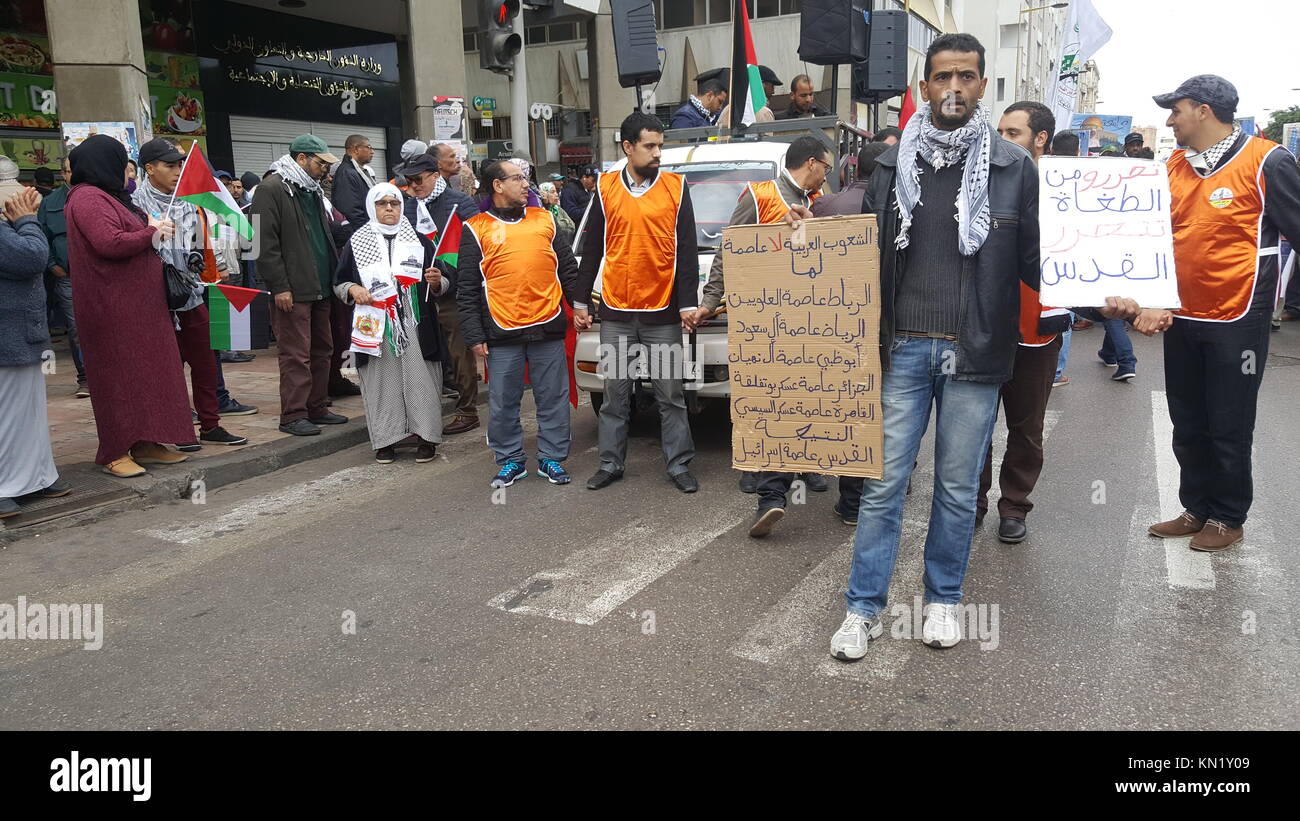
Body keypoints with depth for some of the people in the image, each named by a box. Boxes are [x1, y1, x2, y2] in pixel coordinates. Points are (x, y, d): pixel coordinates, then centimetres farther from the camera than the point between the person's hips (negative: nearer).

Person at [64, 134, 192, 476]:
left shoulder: (107, 197, 19)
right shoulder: (87, 199, -13)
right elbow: (110, 243, -24)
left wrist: (151, 227, 6)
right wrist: (152, 232, -12)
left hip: (137, 304, 10)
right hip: (112, 306, -10)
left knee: (146, 371, 10)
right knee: (119, 374, -5)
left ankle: (144, 443, 17)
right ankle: (115, 453, 3)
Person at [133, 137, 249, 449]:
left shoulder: (189, 202, 11)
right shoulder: (137, 204, -7)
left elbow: (206, 241, 19)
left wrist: (217, 268, 11)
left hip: (193, 294, 6)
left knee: (204, 361, 9)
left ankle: (210, 425, 19)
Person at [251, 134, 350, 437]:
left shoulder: (313, 190, 19)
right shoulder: (271, 189, -8)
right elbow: (266, 242, -15)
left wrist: (334, 276, 16)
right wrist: (279, 286, -19)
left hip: (320, 287, 9)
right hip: (293, 290, -9)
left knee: (322, 350, 12)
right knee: (296, 354, -6)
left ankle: (316, 408, 21)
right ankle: (293, 415, 0)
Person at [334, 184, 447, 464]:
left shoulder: (419, 241, 12)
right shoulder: (356, 242, 10)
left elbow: (442, 286, 15)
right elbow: (339, 283, 13)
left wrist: (437, 281, -9)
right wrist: (352, 289, -9)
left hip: (415, 325, 0)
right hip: (375, 327, 0)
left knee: (420, 380, -3)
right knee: (381, 382, 0)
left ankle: (426, 437, 5)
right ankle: (384, 440, 8)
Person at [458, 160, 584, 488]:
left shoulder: (545, 219, 13)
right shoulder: (476, 228, 5)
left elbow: (568, 269, 17)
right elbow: (467, 288, 3)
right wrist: (474, 335, -3)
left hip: (548, 326, 2)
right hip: (502, 332, -2)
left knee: (554, 399, 6)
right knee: (503, 403, 6)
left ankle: (551, 458, 20)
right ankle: (511, 460, 21)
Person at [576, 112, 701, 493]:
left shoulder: (676, 187, 1)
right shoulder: (606, 188, 5)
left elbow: (687, 251, 1)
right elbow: (592, 249, 10)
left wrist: (688, 303, -5)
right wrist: (580, 301, 8)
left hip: (662, 313, -1)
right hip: (615, 312, 2)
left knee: (671, 394, 5)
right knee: (615, 393, 9)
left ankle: (679, 465, 15)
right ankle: (611, 463, 20)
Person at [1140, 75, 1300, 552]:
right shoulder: (1175, 167, 7)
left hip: (1236, 321, -6)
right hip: (1181, 320, 6)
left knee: (1229, 427, 6)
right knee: (1187, 426, 14)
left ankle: (1228, 518, 22)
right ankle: (1196, 509, 29)